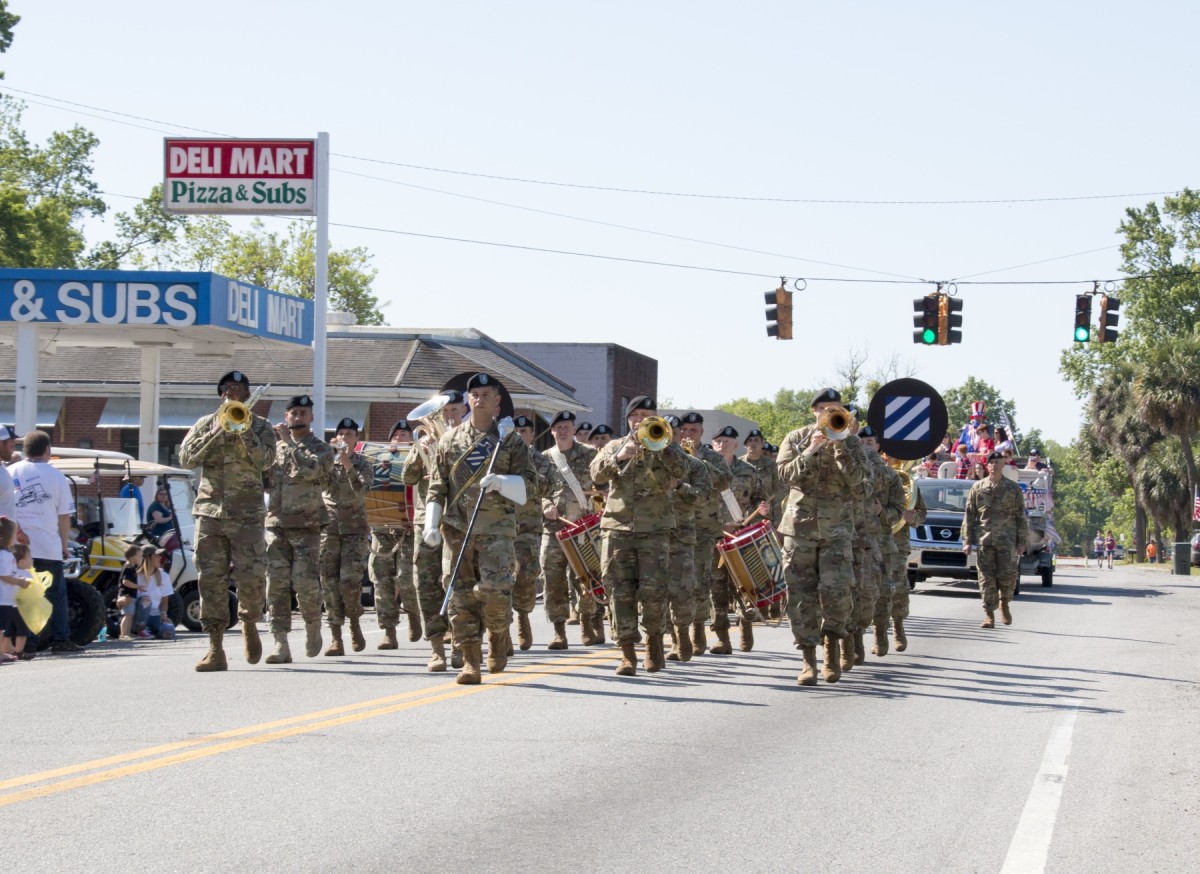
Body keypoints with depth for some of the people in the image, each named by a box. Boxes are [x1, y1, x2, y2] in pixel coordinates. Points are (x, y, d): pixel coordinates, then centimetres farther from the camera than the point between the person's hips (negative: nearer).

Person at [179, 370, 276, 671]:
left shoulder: (260, 426, 7)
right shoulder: (205, 424, 13)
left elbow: (265, 461, -8)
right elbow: (186, 459, 1)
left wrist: (244, 430, -15)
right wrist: (217, 432, -8)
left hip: (247, 513, -2)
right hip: (209, 510, 2)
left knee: (252, 575, -10)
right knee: (210, 579, -3)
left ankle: (249, 624, 20)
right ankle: (215, 648, 0)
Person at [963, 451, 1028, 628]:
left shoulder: (1013, 489, 8)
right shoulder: (978, 488, 9)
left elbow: (1021, 517, 8)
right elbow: (969, 515, 10)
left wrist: (1021, 542, 1)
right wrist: (967, 541, 3)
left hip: (1006, 540, -1)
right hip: (984, 540, 1)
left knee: (1007, 575, -7)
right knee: (986, 578, -2)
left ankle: (1004, 604, 21)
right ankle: (990, 616, 1)